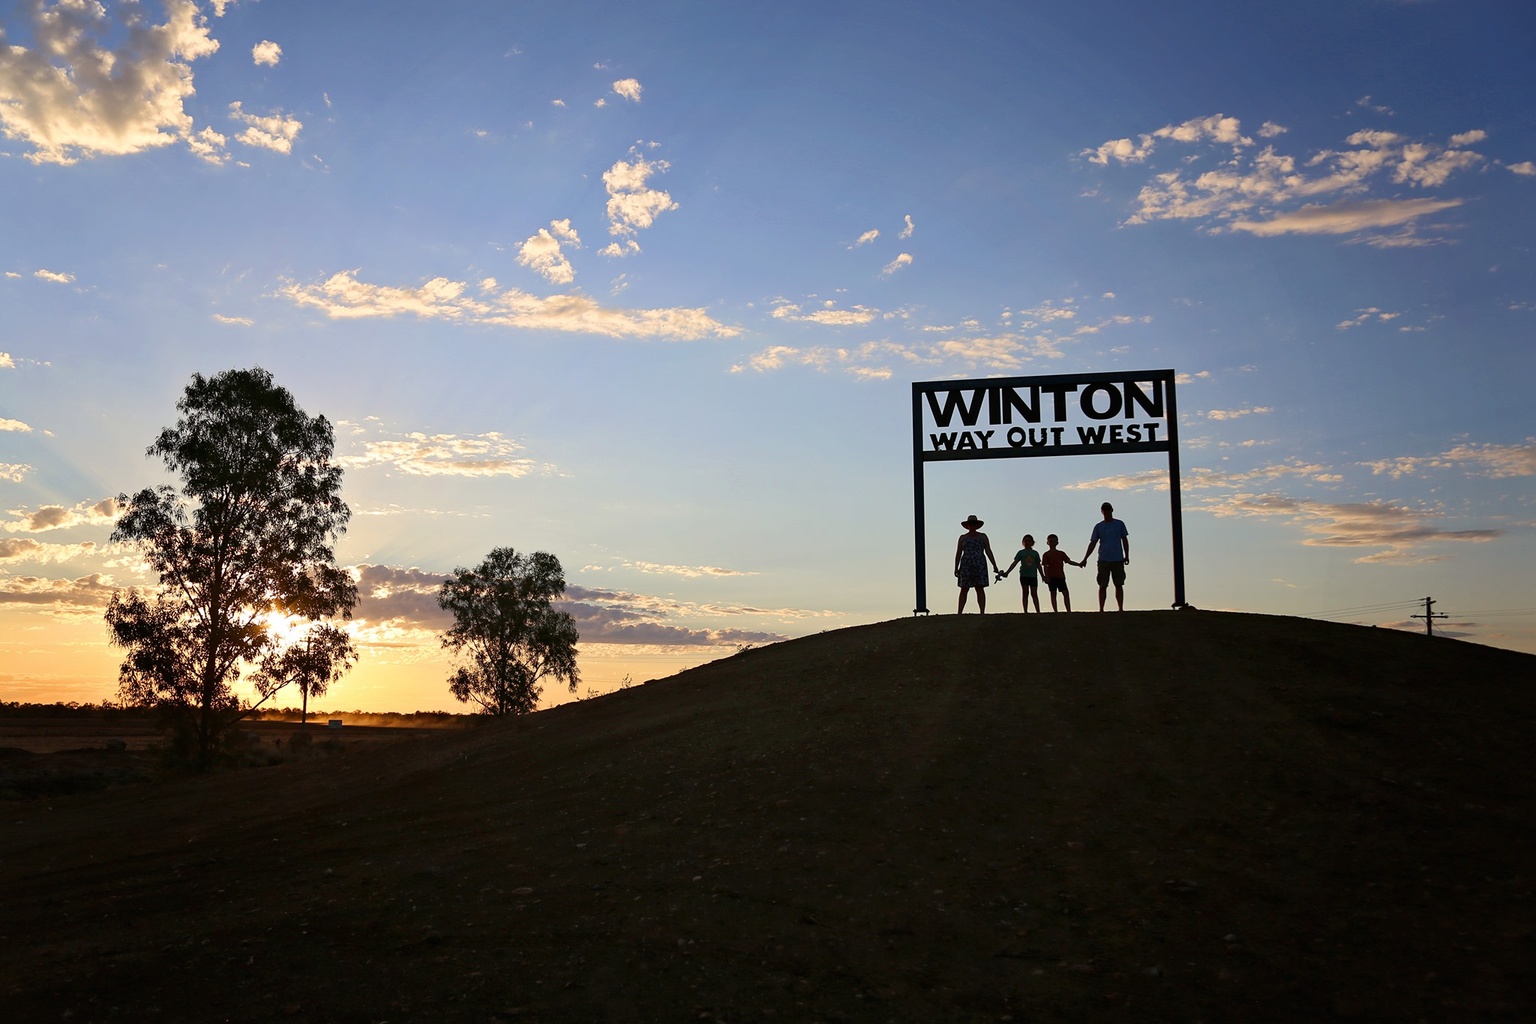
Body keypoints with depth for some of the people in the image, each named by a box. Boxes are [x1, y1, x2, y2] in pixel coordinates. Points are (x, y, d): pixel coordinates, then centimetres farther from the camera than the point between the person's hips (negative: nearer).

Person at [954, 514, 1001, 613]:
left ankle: (982, 613, -8)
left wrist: (994, 565, -7)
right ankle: (959, 613, -5)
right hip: (966, 565, 1)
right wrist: (956, 568, 0)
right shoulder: (963, 537, 12)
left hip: (979, 565, -1)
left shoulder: (983, 536, 8)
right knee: (964, 590, -3)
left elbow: (988, 551, 2)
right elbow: (958, 553, 9)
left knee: (980, 589, -6)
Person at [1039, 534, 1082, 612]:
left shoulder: (1061, 554, 15)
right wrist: (1046, 577, -13)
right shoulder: (1046, 555, 4)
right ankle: (1055, 611, -2)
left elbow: (1069, 561, 8)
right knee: (1053, 594, -2)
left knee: (1066, 593, -3)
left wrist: (1078, 564, -8)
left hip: (1060, 576, 4)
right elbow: (1045, 567, -2)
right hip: (1051, 577, -4)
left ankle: (1069, 611, -5)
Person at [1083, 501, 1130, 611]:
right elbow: (1092, 543, 6)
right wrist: (1085, 558, -2)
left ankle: (1121, 609, 5)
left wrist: (1127, 556, -1)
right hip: (1103, 560, 0)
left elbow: (1125, 540, 8)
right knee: (1103, 586, -2)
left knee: (1119, 585, 1)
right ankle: (1101, 609, -1)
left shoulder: (1119, 524, 7)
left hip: (1118, 560, 0)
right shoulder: (1098, 527, 7)